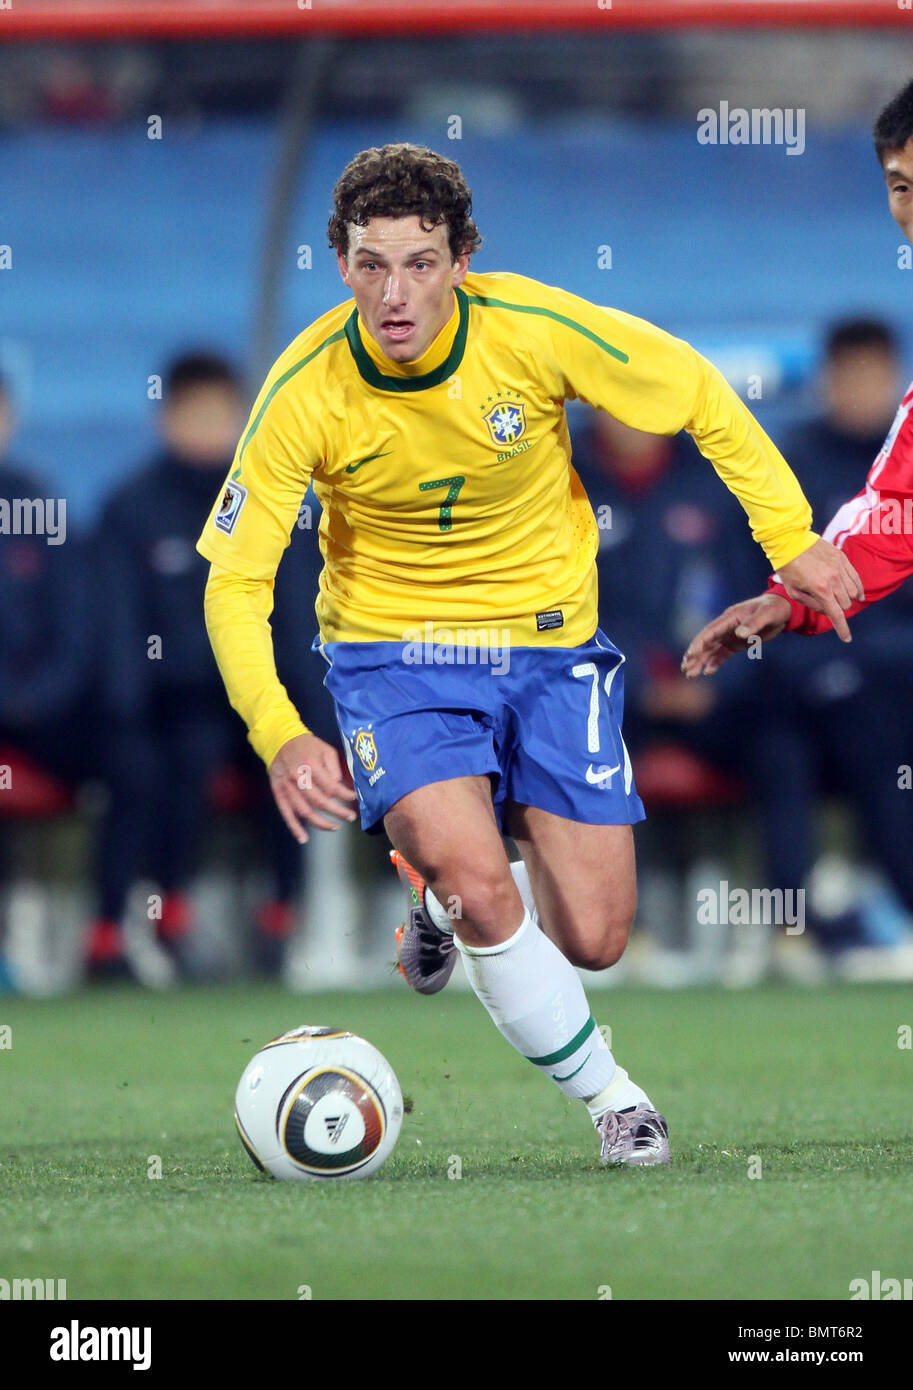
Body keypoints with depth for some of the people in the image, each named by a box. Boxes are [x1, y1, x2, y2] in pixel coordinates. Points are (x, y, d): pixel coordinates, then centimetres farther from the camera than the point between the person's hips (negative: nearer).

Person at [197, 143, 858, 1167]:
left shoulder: (535, 330, -19)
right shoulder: (305, 392, -20)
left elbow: (696, 393, -3)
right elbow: (234, 583, -15)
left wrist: (790, 538, -3)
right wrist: (280, 739, -29)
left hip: (550, 642, 2)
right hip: (391, 649, -2)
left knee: (591, 939, -2)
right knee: (479, 889, -25)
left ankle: (454, 883, 33)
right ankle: (610, 1097, 0)